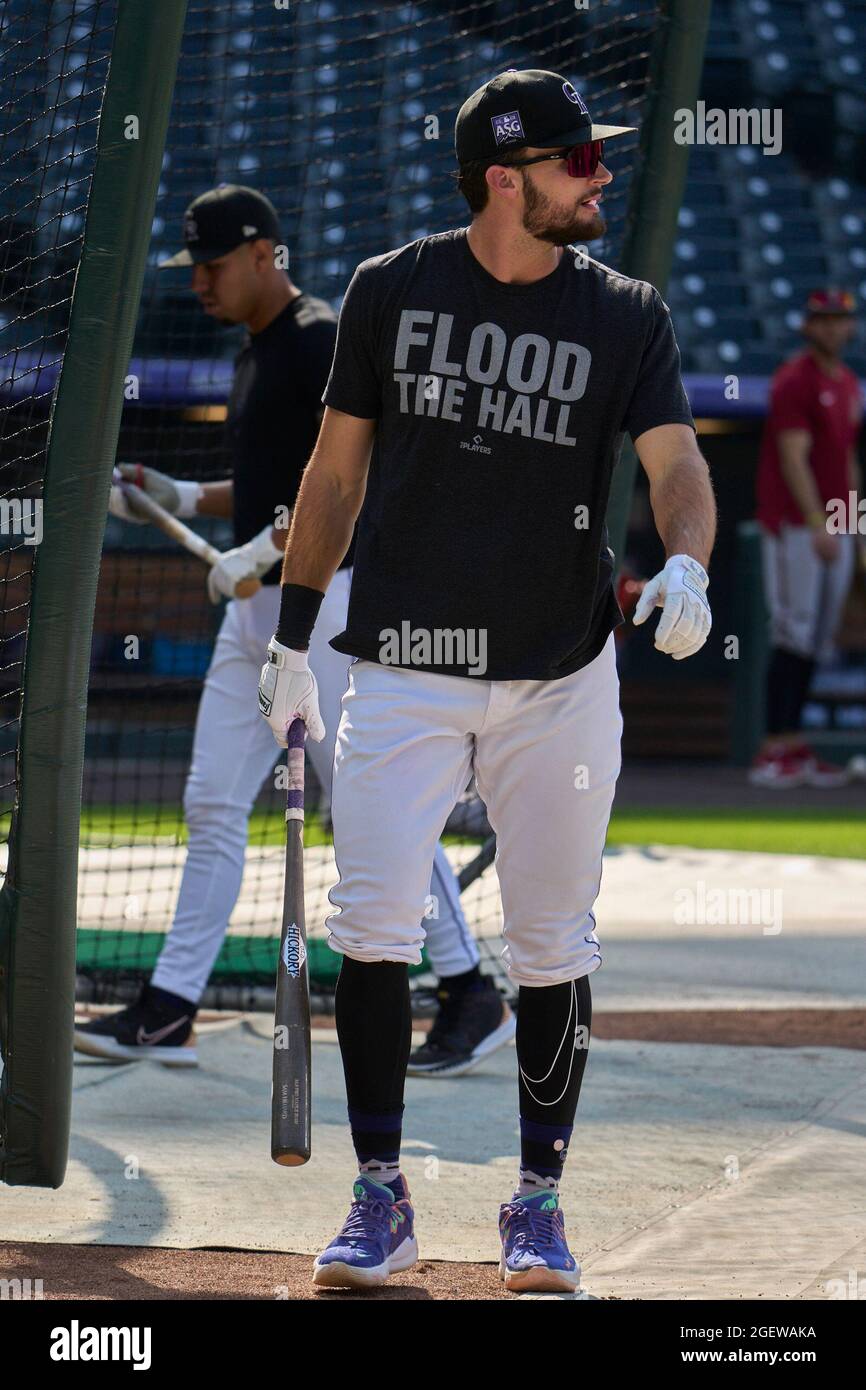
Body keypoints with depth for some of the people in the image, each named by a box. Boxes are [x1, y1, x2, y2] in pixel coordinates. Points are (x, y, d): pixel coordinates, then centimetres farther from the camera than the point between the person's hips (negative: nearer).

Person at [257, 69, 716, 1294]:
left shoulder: (626, 317, 0)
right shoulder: (390, 292, 1)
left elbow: (676, 460, -10)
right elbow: (337, 467, 8)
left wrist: (685, 562, -33)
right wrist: (293, 638, 8)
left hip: (561, 676, 1)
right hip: (403, 670, -1)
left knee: (553, 945, 4)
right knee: (373, 925, -8)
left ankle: (539, 1204, 17)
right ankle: (380, 1198, 4)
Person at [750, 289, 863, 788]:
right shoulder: (795, 381, -10)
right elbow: (794, 457, -17)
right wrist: (818, 524, -25)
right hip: (794, 523, -8)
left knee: (818, 637, 8)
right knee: (795, 630, -12)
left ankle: (794, 747, 11)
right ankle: (774, 751, -14)